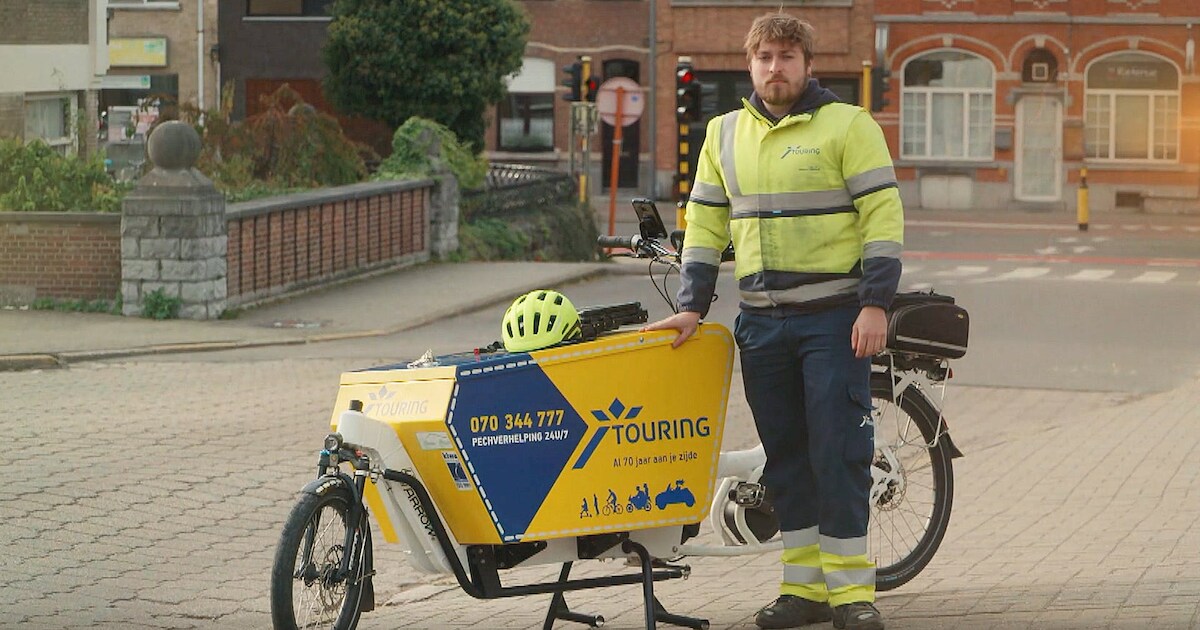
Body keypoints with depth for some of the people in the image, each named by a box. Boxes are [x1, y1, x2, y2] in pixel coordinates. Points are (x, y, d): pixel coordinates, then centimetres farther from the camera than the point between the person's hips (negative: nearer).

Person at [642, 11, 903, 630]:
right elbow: (705, 224, 16)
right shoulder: (724, 134, 12)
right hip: (760, 322, 5)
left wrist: (875, 304, -13)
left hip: (834, 319, -5)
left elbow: (883, 215, -6)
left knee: (837, 453, -6)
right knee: (785, 457, 7)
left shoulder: (847, 125, -2)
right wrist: (692, 307, 8)